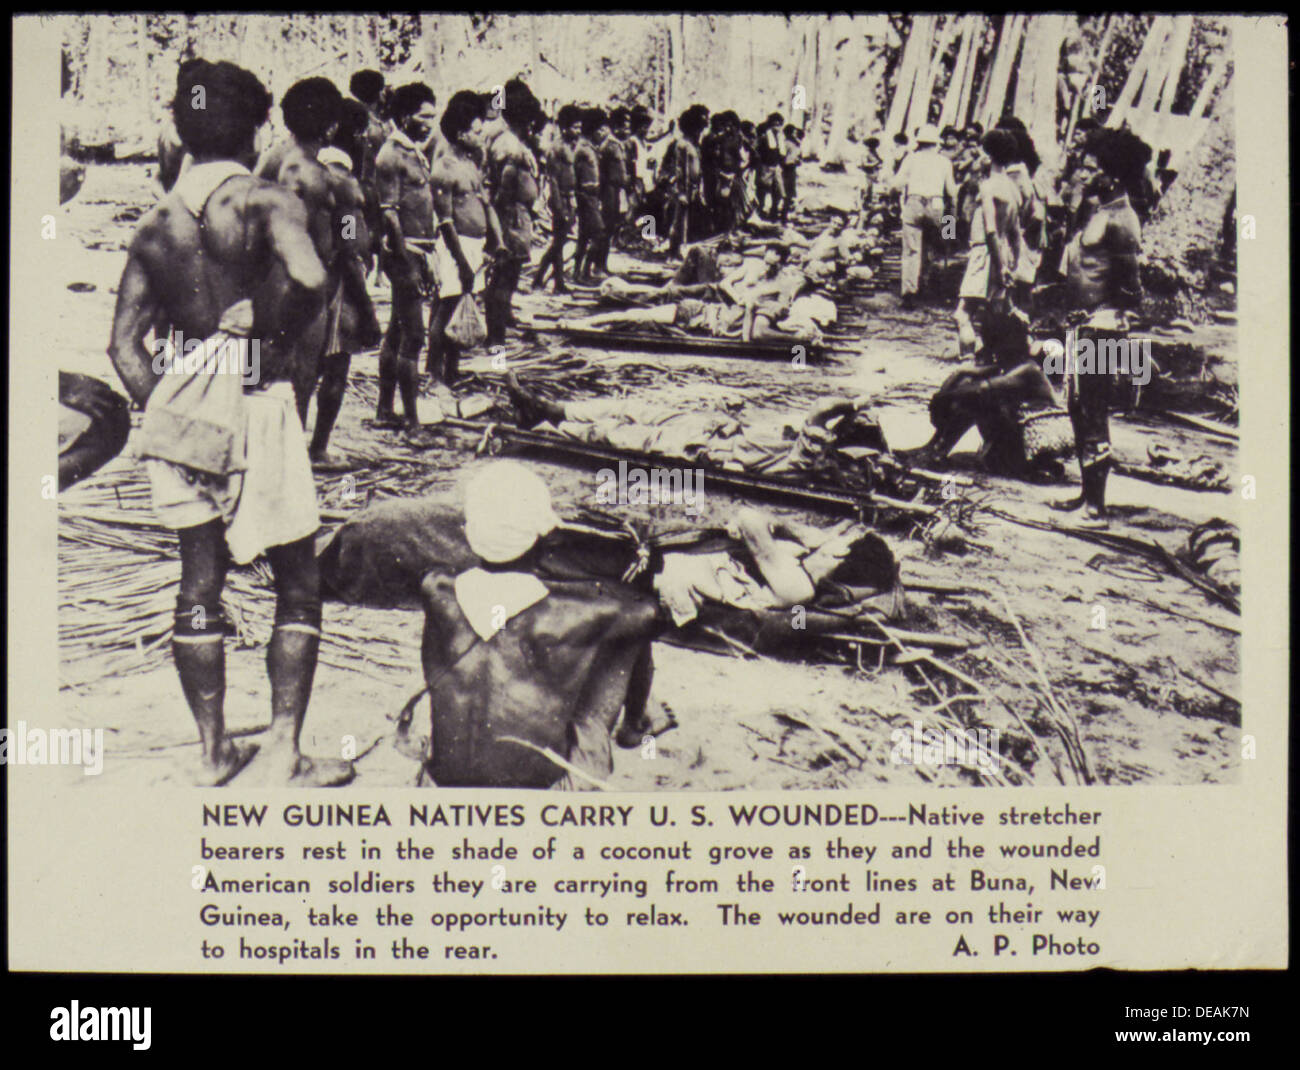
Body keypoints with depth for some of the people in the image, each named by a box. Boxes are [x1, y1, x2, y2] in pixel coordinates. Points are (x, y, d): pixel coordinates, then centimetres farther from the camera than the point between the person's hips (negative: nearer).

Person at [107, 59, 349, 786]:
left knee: (200, 578, 13)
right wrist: (279, 345, -13)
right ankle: (282, 753, 5)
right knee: (299, 581, 7)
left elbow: (125, 343, 5)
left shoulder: (156, 223, 8)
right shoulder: (264, 201, -9)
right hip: (253, 401, -5)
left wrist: (163, 409, 10)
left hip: (178, 403, 6)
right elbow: (310, 278, -29)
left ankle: (213, 750, 20)